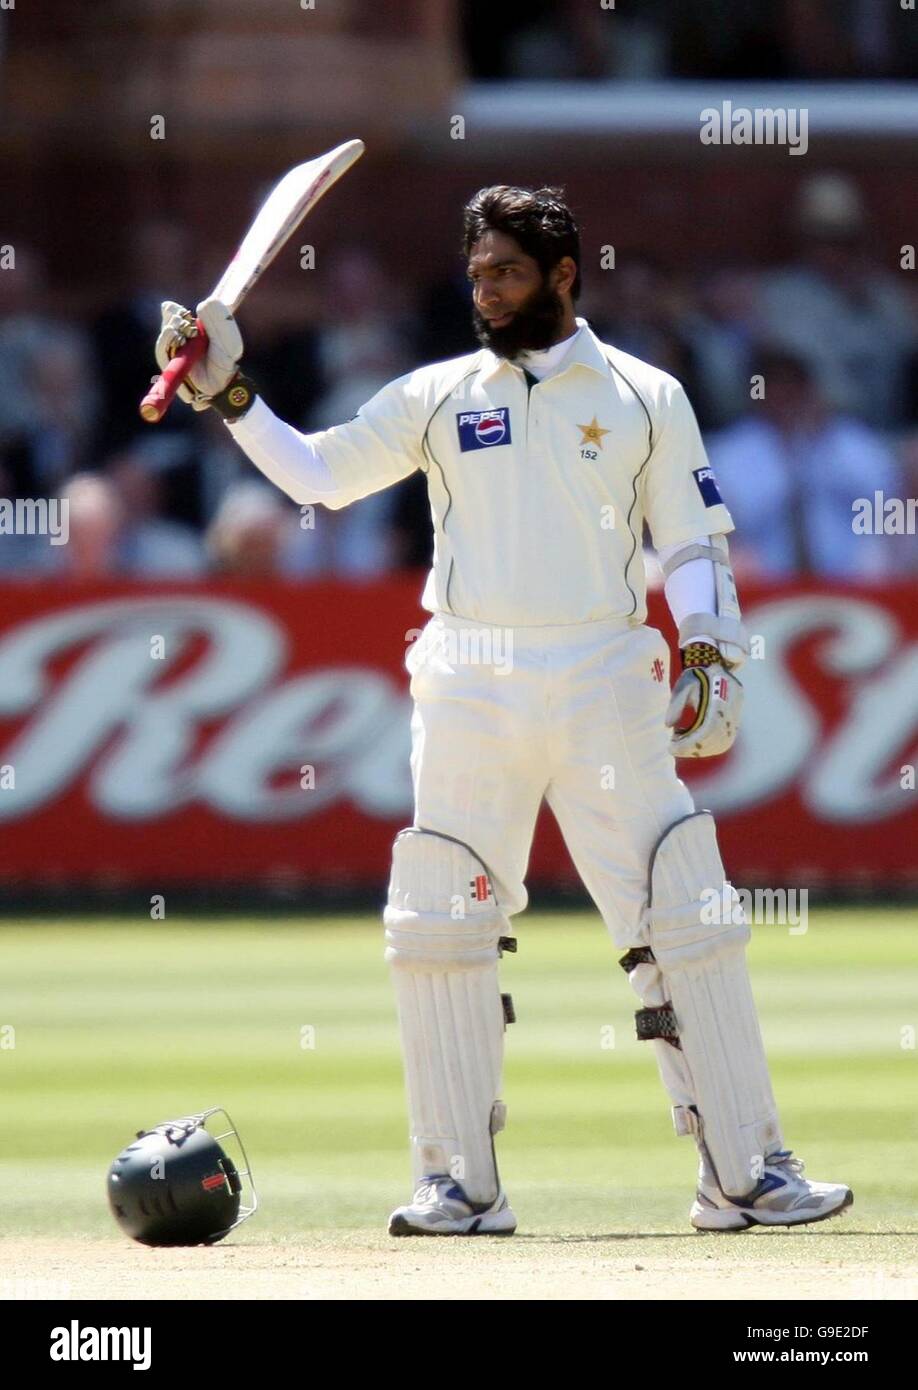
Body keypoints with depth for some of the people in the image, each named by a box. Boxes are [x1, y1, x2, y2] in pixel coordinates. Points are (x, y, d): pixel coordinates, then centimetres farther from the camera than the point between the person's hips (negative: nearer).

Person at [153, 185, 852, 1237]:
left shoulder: (645, 398, 8)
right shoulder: (438, 397, 11)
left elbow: (694, 545, 7)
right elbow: (316, 473, 9)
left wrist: (711, 652, -7)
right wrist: (229, 398, -2)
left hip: (606, 688, -1)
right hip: (468, 695, 2)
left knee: (687, 924, -5)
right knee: (439, 928, -3)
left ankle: (746, 1174, -1)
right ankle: (460, 1184, 5)